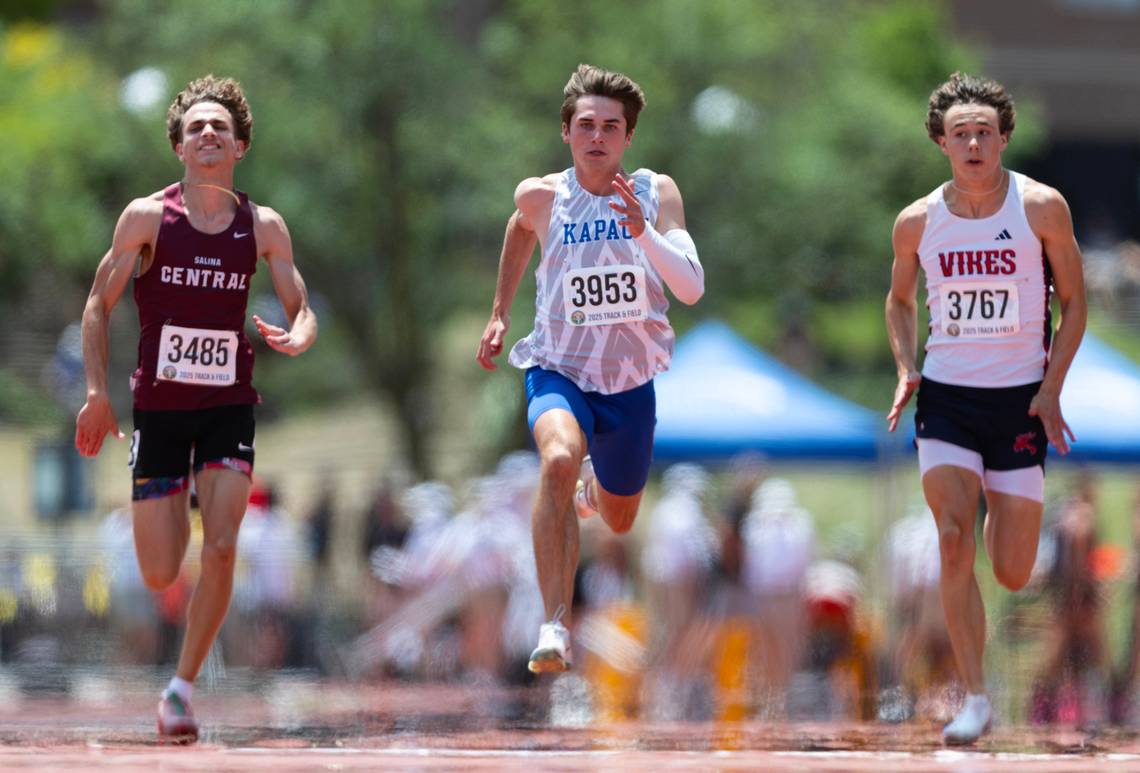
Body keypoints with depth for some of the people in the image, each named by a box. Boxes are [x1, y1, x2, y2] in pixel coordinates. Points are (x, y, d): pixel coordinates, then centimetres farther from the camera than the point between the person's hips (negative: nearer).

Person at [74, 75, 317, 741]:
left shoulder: (263, 227, 1)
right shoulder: (147, 217, -4)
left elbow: (303, 310, 5)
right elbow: (99, 305, 2)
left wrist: (296, 338, -20)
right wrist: (98, 391, -7)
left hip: (229, 407, 1)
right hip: (159, 406, -1)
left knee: (221, 548, -17)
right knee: (160, 574, -2)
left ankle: (183, 685, -3)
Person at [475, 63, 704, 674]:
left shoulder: (655, 193, -9)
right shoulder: (542, 197, -8)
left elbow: (692, 288, -19)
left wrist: (644, 232, -34)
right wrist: (500, 313, 20)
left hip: (630, 381, 2)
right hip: (559, 370, -2)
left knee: (618, 520, 20)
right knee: (559, 460, -35)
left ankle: (592, 488, 60)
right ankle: (555, 626, -36)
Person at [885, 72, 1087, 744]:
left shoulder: (1041, 207, -7)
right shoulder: (918, 222, -1)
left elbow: (1074, 299, 1)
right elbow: (900, 300, 17)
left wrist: (1052, 388, -8)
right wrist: (906, 369, 0)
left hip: (1020, 398, -1)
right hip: (946, 397, 1)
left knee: (1013, 574, 2)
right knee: (954, 542, -16)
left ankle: (1007, 516, 41)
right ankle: (975, 700, -10)